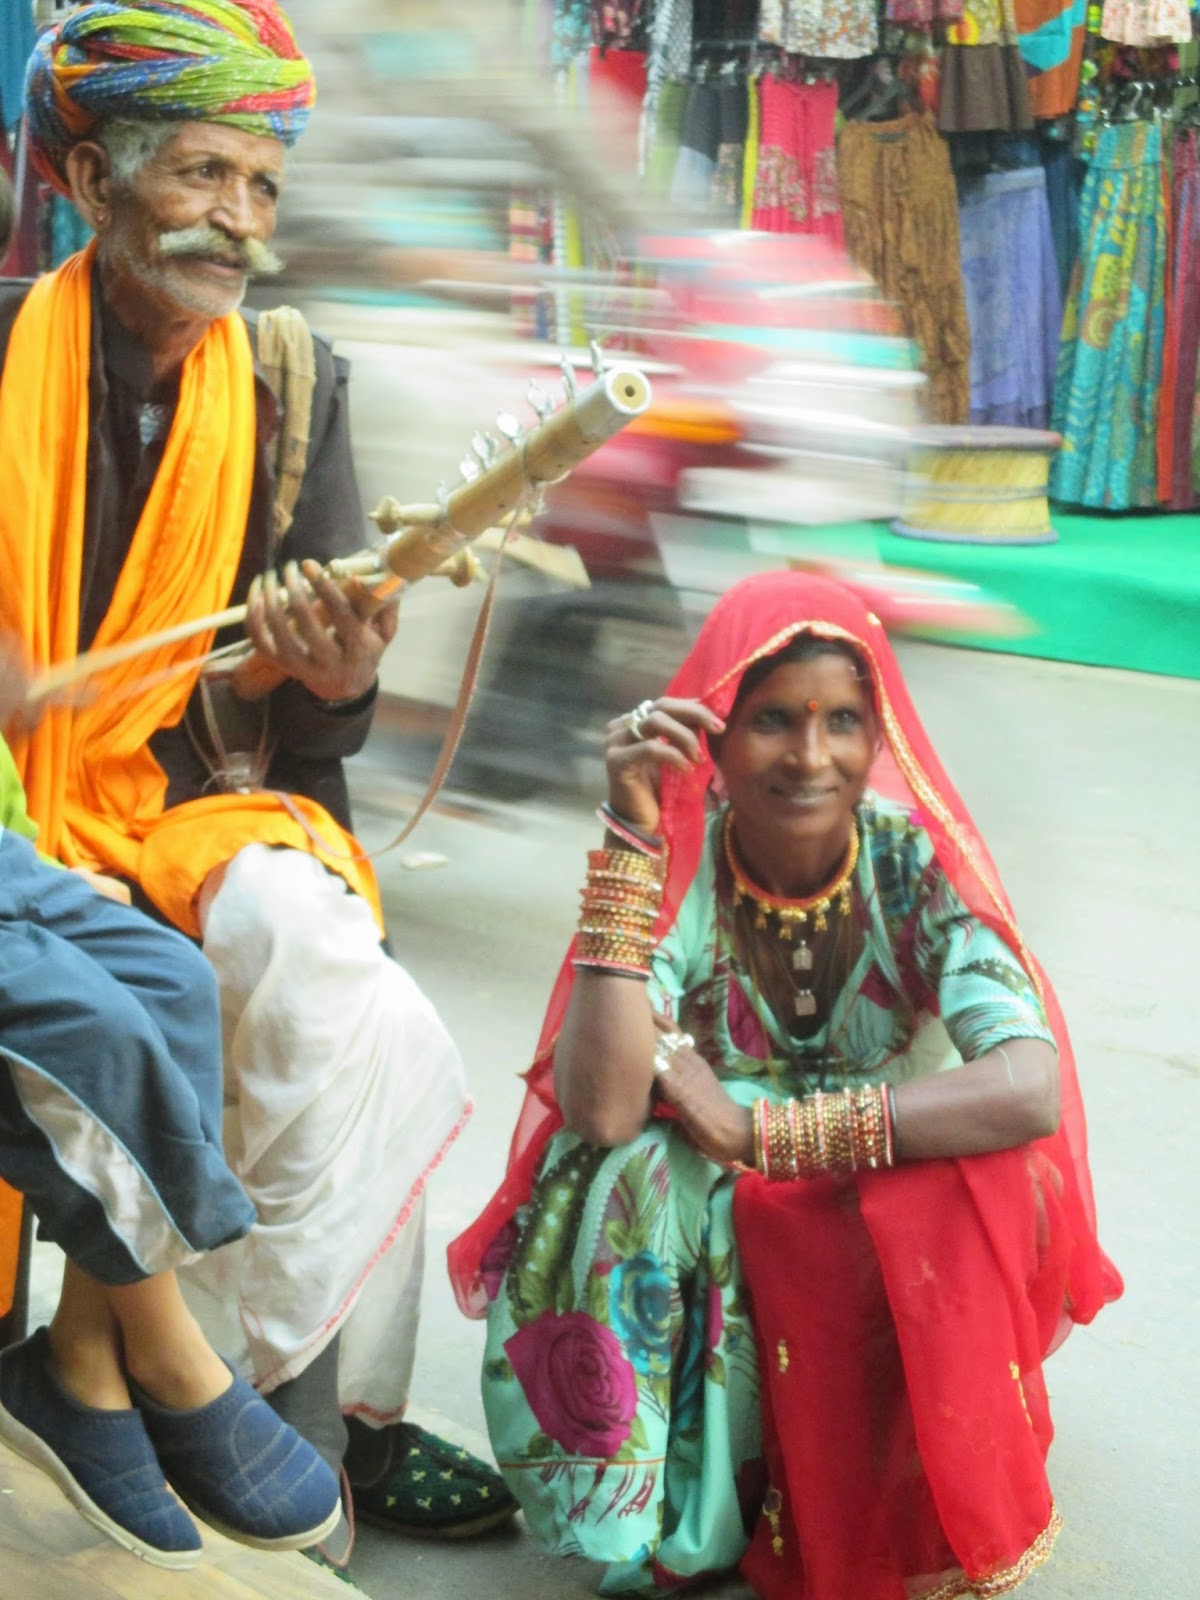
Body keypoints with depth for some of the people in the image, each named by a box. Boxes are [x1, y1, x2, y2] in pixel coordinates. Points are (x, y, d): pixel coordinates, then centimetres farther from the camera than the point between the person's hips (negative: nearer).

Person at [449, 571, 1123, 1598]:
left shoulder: (913, 857, -17)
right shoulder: (677, 866, -17)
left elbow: (1033, 1090, -32)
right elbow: (601, 1110, -32)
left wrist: (765, 1132, -32)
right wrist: (632, 835, -33)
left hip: (898, 1221, 0)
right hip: (707, 1227, 0)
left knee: (984, 1184, -31)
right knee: (631, 1169, -30)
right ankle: (677, 1510, -9)